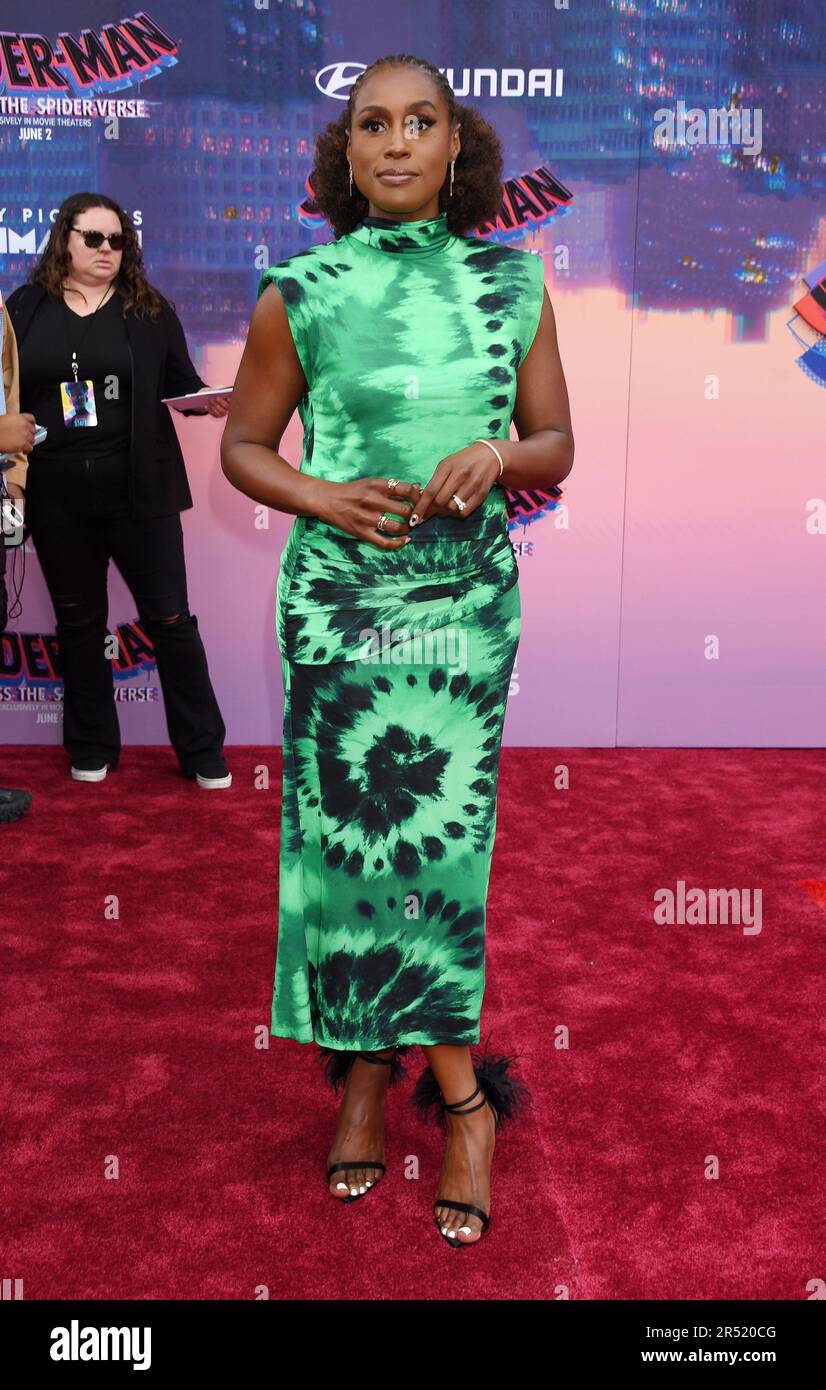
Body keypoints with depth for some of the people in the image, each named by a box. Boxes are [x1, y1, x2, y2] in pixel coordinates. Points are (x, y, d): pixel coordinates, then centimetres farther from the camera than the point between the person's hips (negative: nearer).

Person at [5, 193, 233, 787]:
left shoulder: (149, 308, 6)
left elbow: (180, 382, 9)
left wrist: (206, 400, -13)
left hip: (137, 488, -1)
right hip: (56, 496, 2)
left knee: (170, 617, 1)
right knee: (79, 621, 12)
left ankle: (204, 751, 13)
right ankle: (92, 748, 27)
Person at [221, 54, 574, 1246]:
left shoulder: (513, 283, 5)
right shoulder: (301, 292, 0)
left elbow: (557, 446, 9)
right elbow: (242, 446, 7)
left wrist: (496, 457, -13)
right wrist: (324, 500, -12)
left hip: (469, 597, 1)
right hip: (337, 596, -1)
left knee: (441, 834, 1)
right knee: (345, 828, 0)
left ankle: (375, 1064, 23)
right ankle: (461, 1089, 19)